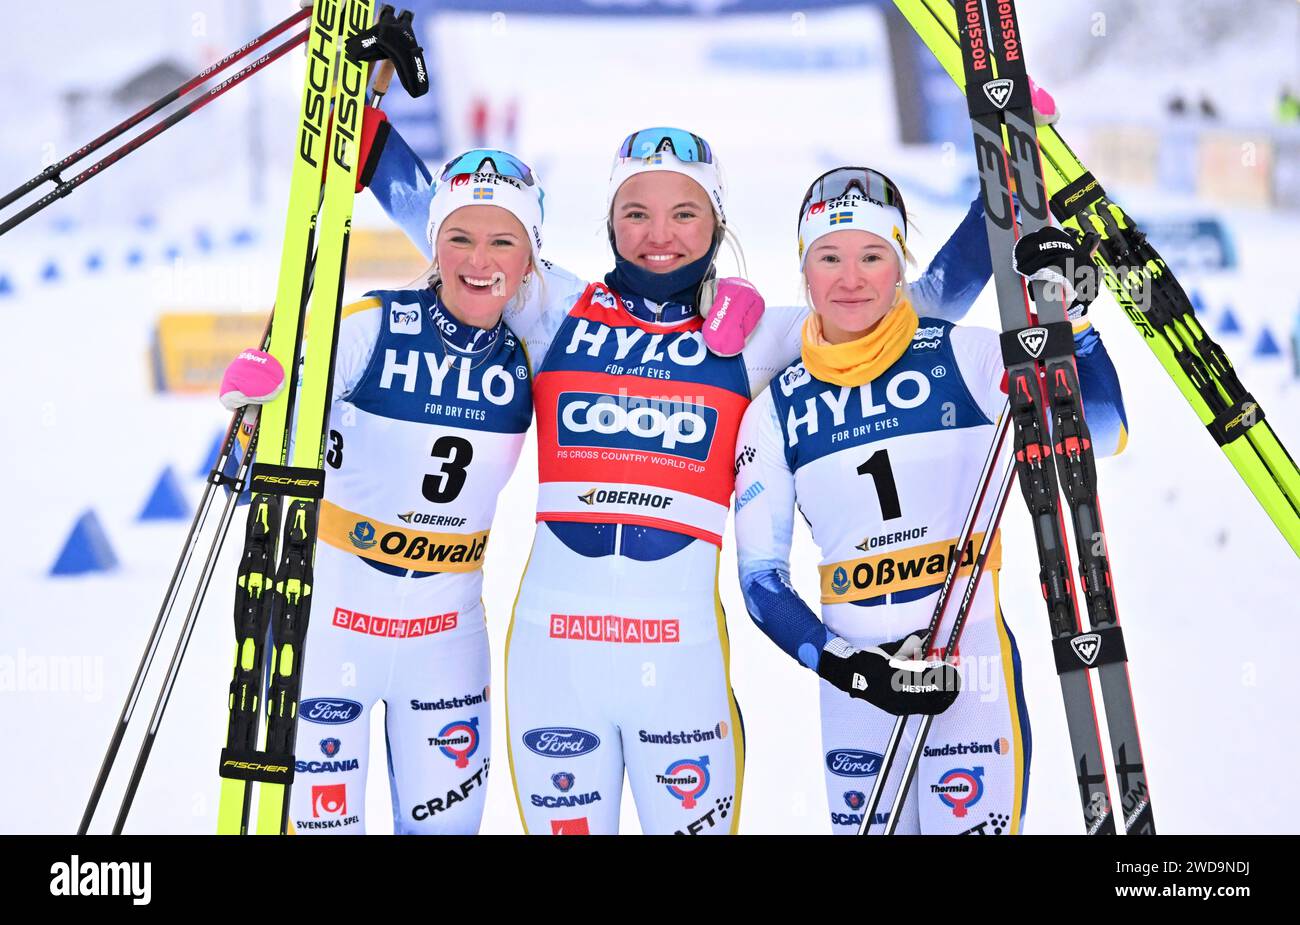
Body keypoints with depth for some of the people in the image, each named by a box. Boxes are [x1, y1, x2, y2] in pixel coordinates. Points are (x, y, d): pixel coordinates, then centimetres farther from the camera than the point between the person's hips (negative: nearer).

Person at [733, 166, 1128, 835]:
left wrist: (1066, 315, -17)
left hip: (970, 661, -2)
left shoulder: (964, 355, -2)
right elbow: (760, 574, 3)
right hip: (855, 674, 2)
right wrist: (836, 661, -10)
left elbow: (1100, 434, -8)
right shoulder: (774, 410, 3)